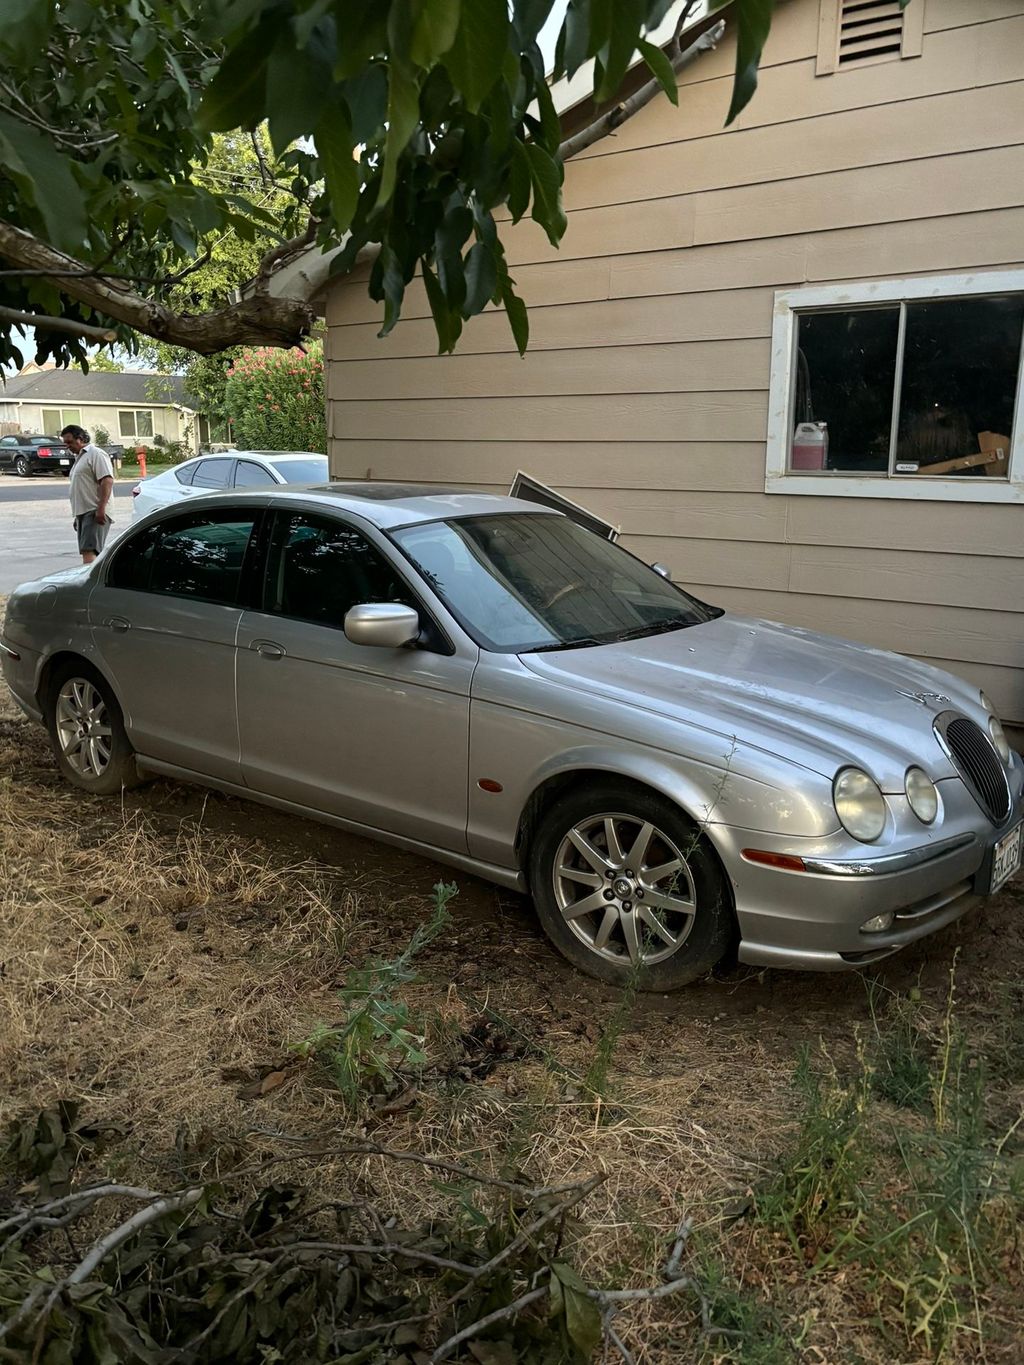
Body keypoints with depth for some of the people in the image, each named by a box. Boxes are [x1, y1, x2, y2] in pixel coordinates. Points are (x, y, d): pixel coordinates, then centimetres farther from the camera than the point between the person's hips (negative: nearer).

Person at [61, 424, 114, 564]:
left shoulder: (96, 454, -6)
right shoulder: (79, 458, 25)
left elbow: (107, 481, -17)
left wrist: (101, 508, -25)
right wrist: (77, 516, 27)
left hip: (94, 512, -10)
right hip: (83, 512, 10)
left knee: (88, 551, -21)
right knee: (87, 552, 7)